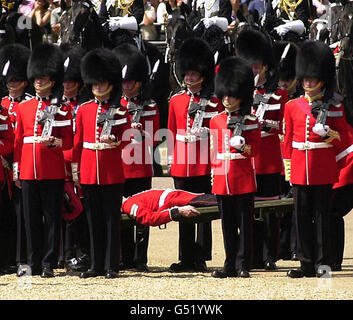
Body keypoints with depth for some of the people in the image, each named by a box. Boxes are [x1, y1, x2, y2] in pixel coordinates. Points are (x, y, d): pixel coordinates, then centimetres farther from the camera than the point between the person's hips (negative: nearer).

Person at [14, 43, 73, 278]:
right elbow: (18, 141, 14)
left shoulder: (61, 109, 2)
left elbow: (68, 142, 3)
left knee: (52, 218, -1)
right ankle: (34, 263, 11)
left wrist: (53, 141, -17)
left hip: (53, 172, -3)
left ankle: (49, 264, 2)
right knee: (31, 219, 5)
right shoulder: (24, 108, 11)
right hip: (29, 171, 3)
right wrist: (17, 169, 9)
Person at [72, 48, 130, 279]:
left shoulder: (119, 111, 1)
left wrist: (112, 139, -21)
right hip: (89, 173, 3)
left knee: (112, 219, 0)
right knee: (94, 219, 7)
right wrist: (75, 169, 7)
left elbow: (125, 140, -1)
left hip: (112, 172, -3)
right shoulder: (83, 110, 9)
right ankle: (97, 265, 12)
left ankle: (112, 266, 3)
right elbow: (78, 142, 11)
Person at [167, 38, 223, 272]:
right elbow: (172, 133, 13)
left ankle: (201, 259, 4)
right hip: (182, 165, 4)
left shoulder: (213, 102, 0)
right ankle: (186, 258, 11)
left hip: (204, 164, -4)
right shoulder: (176, 101, 10)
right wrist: (171, 161, 9)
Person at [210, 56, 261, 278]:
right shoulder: (216, 121, 11)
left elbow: (255, 149, -1)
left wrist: (242, 146, -19)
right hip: (222, 180, 4)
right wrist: (214, 173, 13)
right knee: (227, 224, 7)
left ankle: (243, 265, 2)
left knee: (244, 223, -1)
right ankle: (231, 265, 13)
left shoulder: (251, 122, -1)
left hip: (243, 180, -4)